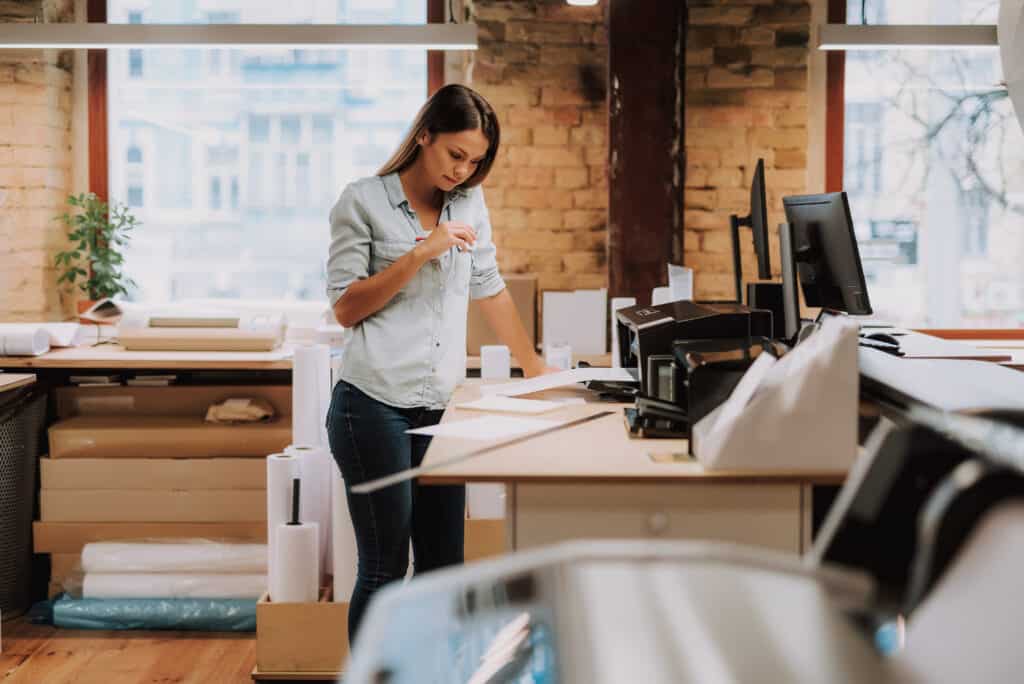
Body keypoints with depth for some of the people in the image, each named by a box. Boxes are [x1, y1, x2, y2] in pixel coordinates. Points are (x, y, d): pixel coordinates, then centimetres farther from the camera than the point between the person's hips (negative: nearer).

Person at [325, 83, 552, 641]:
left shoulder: (468, 203, 12)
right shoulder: (364, 202, -3)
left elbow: (489, 288, 22)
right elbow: (346, 308, -5)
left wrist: (534, 367, 25)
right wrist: (420, 254, -14)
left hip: (442, 408, 6)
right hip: (375, 407, -5)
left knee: (443, 565, 6)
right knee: (385, 567, -3)